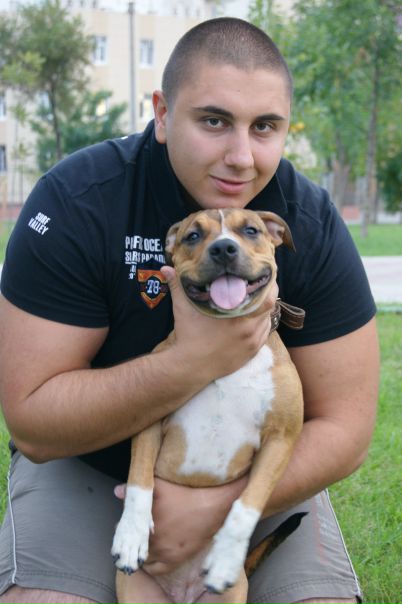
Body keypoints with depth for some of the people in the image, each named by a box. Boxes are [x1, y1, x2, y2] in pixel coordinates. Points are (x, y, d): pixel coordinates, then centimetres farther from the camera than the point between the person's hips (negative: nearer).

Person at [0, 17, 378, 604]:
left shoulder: (314, 228, -15)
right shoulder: (76, 202, -21)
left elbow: (344, 426, -12)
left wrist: (218, 506, -27)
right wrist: (194, 362, -34)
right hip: (86, 462, -1)